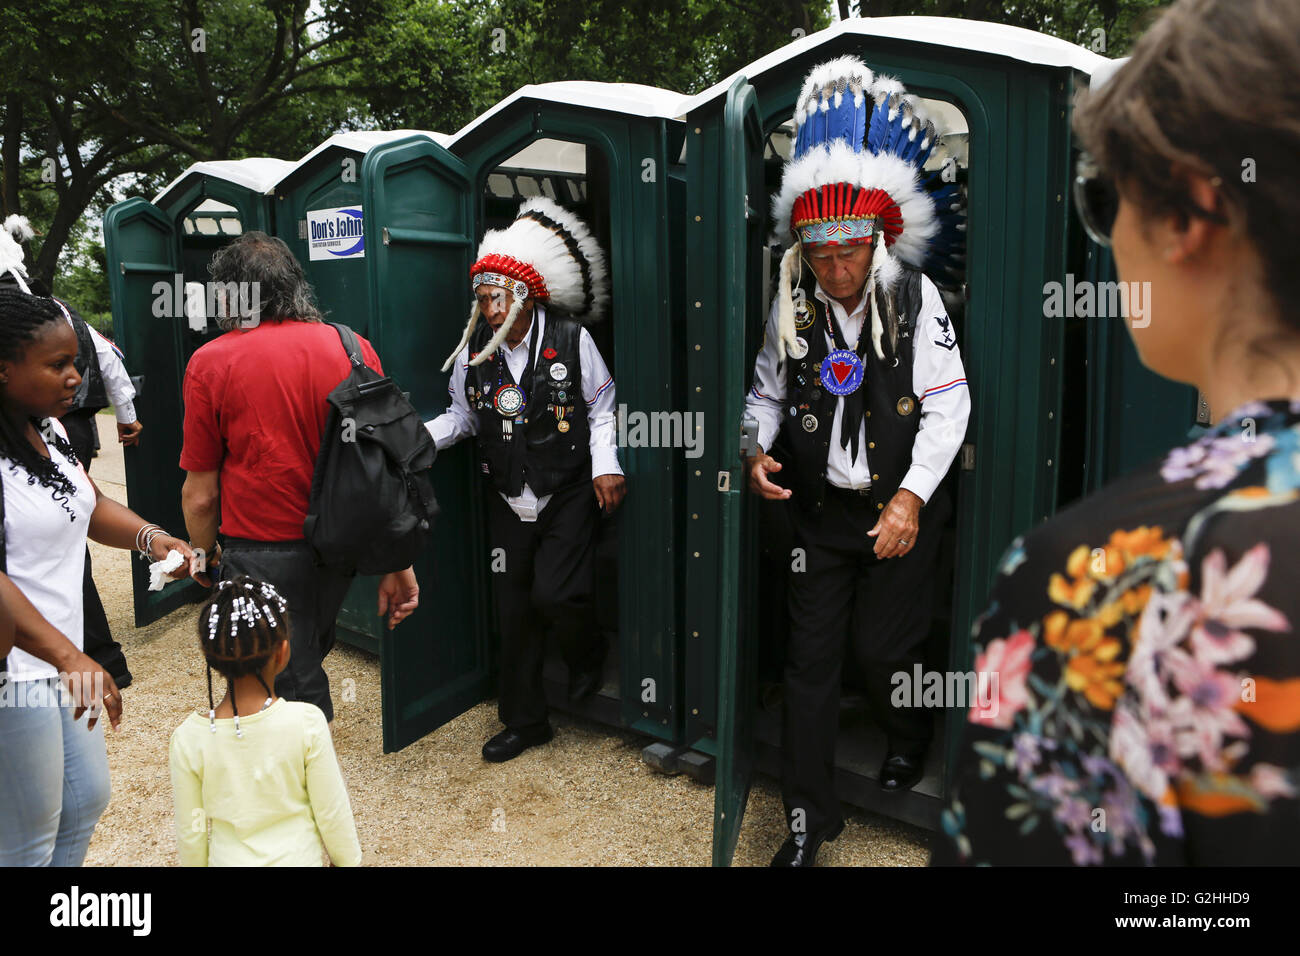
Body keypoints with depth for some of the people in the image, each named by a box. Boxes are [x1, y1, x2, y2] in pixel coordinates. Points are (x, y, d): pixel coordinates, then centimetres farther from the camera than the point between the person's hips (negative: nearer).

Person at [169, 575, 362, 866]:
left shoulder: (188, 738, -15)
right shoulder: (307, 723, -20)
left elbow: (191, 832, -3)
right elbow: (333, 814, -10)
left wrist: (196, 863, 15)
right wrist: (347, 859, 7)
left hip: (229, 860, 2)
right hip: (298, 858, -2)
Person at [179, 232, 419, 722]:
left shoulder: (211, 362, -10)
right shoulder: (353, 347, -2)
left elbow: (199, 496, -6)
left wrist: (207, 553, 14)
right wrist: (397, 565, 5)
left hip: (261, 552, -4)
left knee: (290, 688, 9)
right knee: (307, 663, 27)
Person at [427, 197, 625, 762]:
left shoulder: (571, 340, -11)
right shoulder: (472, 351, -3)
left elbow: (602, 407, -1)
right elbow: (461, 416, 10)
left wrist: (606, 465, -11)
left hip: (569, 493, -3)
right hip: (509, 499, 4)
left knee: (554, 594, -14)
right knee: (513, 609, 8)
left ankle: (587, 656, 24)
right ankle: (524, 720, 26)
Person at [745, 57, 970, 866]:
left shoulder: (917, 298, -9)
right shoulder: (793, 308, -2)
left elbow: (948, 405, -10)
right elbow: (769, 388, 10)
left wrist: (913, 496, -19)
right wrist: (756, 449, -10)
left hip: (901, 509, -2)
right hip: (820, 506, 3)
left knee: (883, 646, 6)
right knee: (810, 656, 4)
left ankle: (910, 737, 43)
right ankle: (809, 817, 18)